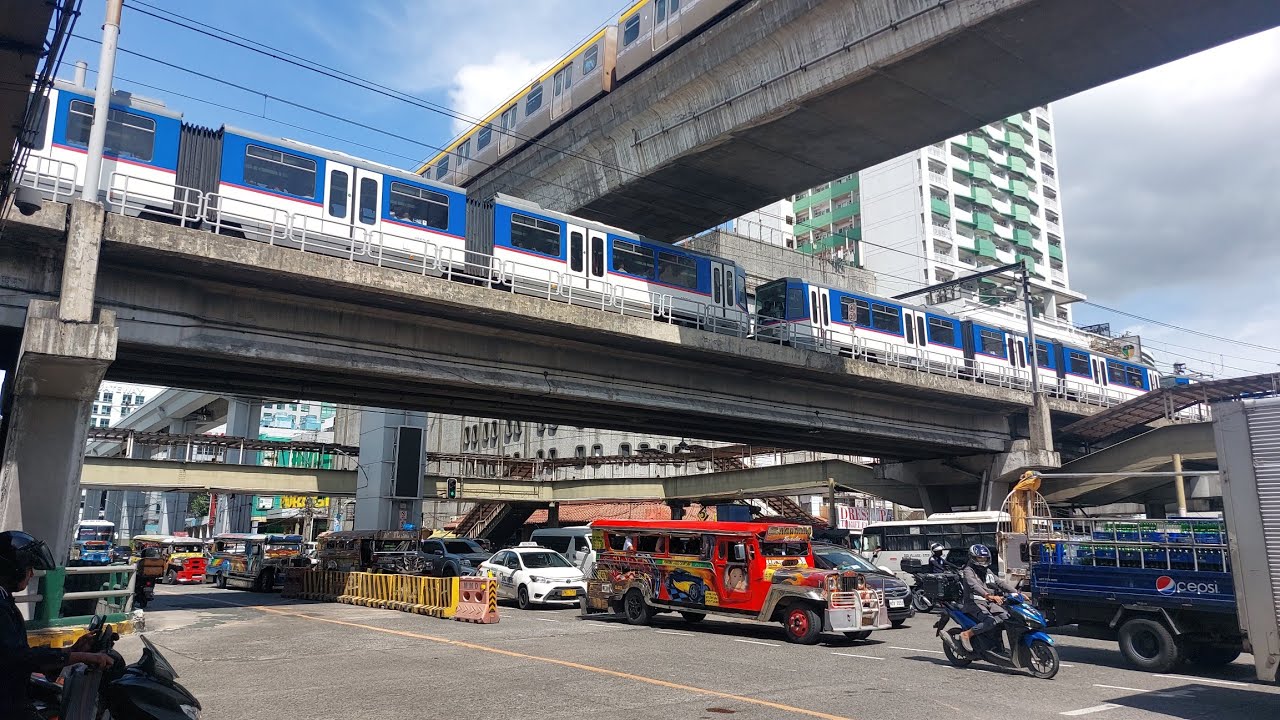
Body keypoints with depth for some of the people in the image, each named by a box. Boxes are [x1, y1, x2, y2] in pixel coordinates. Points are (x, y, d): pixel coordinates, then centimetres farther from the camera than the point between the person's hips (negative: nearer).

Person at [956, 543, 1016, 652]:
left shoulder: (987, 572, 20)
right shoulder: (968, 571, -7)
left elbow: (1001, 583, 15)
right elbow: (974, 586, -25)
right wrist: (989, 596, -41)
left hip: (989, 603, 8)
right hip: (974, 603, -8)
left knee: (1007, 617, -10)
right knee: (991, 621, -30)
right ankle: (966, 634, -19)